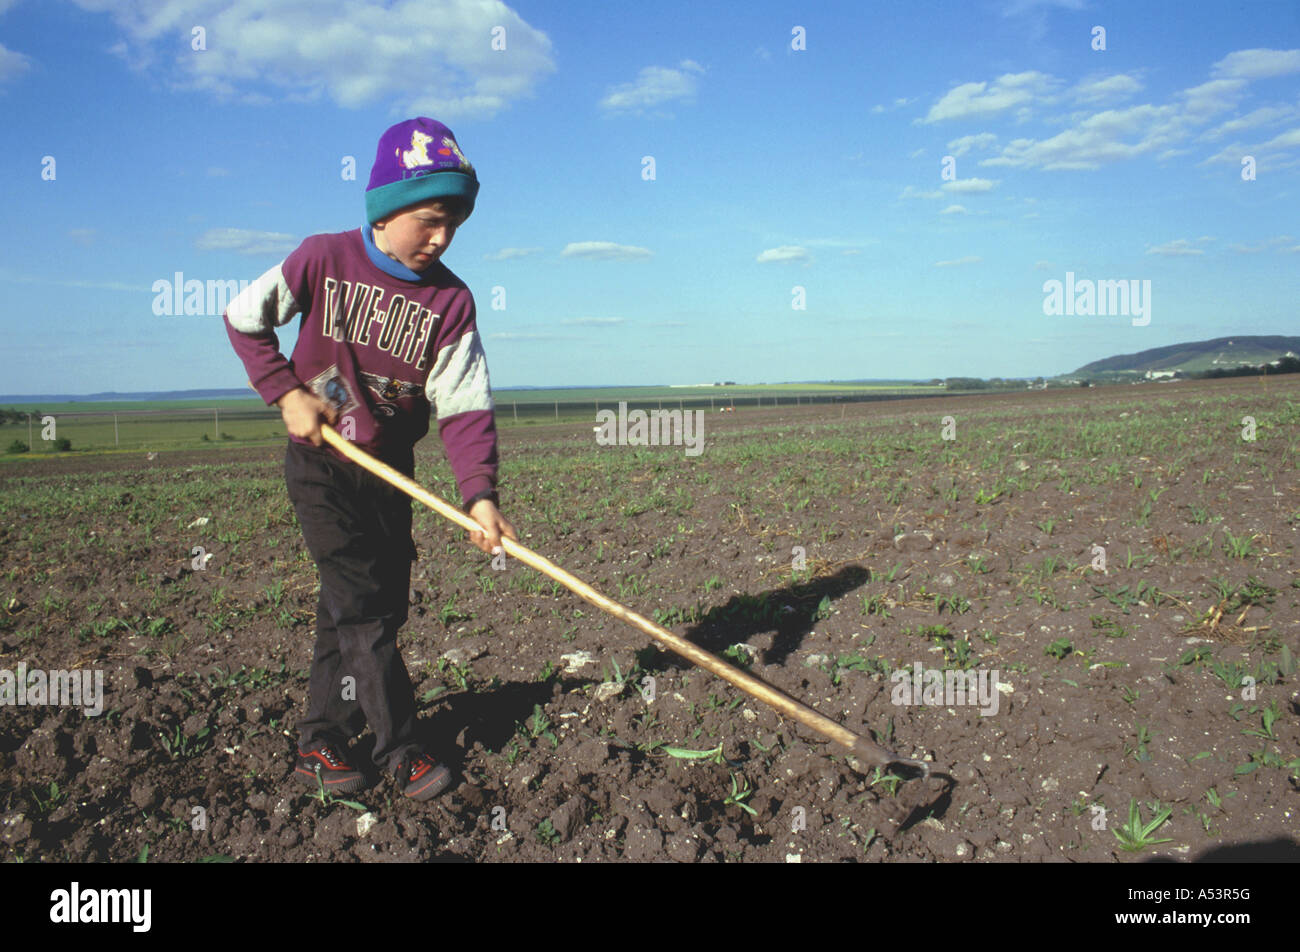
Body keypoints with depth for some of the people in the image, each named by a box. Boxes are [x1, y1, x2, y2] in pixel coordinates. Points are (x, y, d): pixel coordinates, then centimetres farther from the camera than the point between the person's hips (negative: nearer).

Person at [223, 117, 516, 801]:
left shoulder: (450, 300, -8)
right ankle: (399, 748, 8)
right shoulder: (323, 259, -10)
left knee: (377, 607, 9)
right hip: (320, 465, -3)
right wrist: (287, 393, -10)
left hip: (391, 471, 4)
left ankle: (321, 743, 26)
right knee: (363, 606, -6)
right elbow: (243, 319, 2)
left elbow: (464, 406, -15)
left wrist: (479, 494, -28)